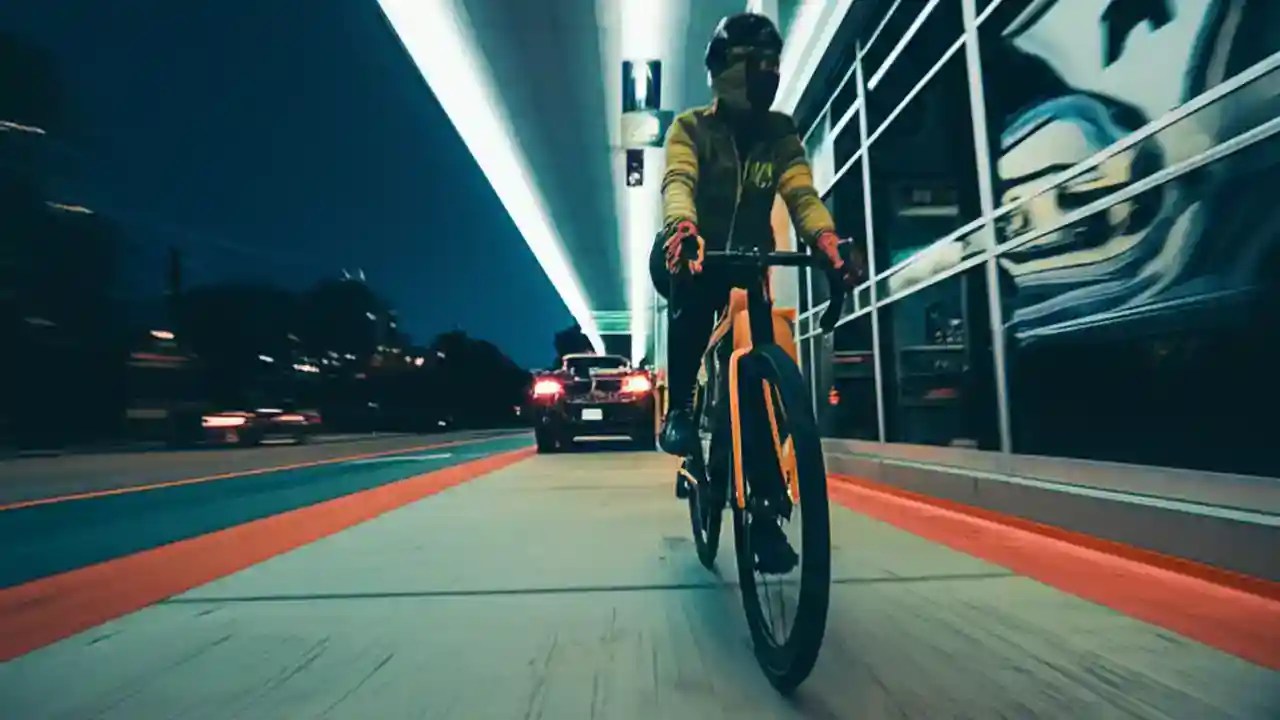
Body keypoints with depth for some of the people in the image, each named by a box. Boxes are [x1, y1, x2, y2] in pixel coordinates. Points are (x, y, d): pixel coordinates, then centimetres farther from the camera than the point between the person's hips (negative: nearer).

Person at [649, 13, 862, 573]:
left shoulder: (780, 133, 2)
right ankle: (679, 409, -19)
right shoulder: (690, 127, -5)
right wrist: (682, 228, -50)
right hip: (692, 255, -2)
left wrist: (826, 240, -37)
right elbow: (678, 182, -27)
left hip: (748, 261, 2)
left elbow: (801, 193, -15)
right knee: (697, 294, -40)